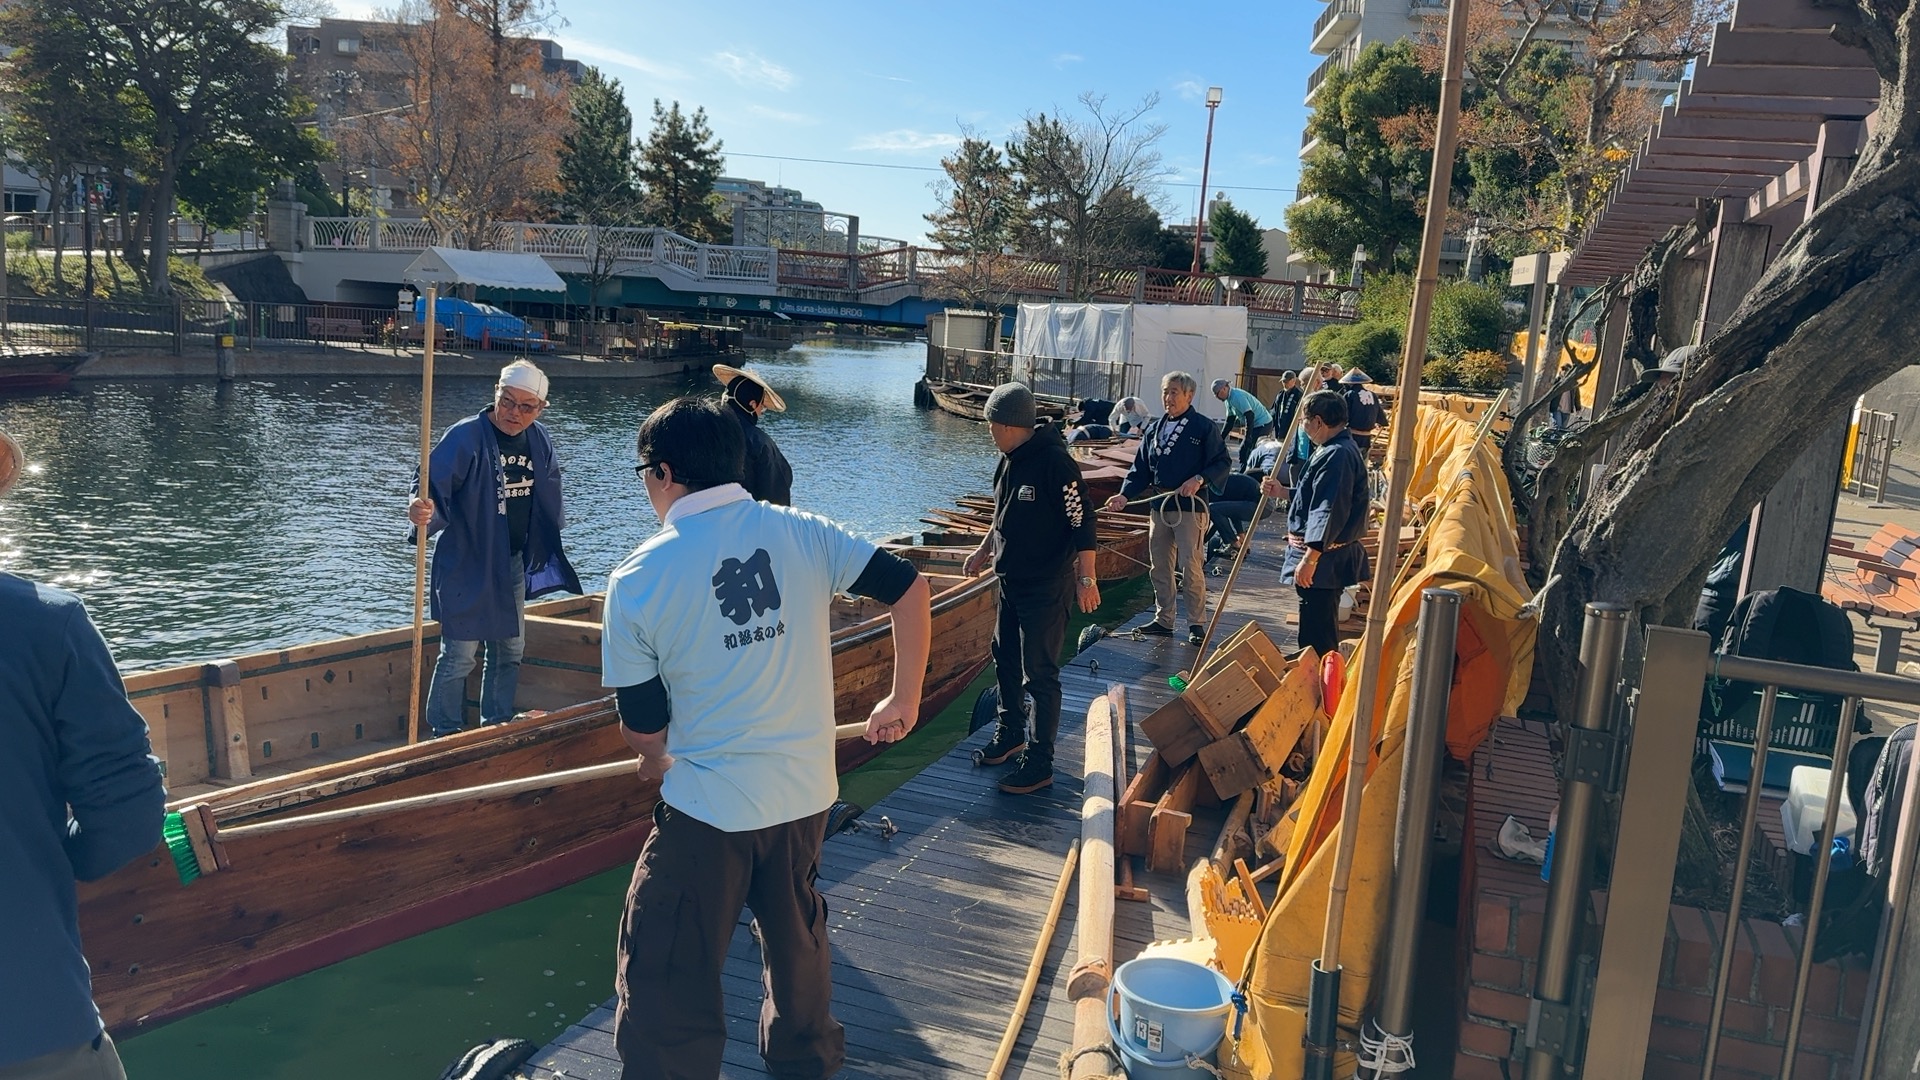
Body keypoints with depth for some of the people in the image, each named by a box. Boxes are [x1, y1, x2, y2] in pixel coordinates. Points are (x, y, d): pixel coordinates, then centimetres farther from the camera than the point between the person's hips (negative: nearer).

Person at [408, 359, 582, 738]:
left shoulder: (539, 441, 1)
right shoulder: (465, 437, -18)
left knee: (510, 650, 16)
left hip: (514, 563, 7)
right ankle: (445, 735, 14)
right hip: (467, 564, -6)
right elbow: (434, 486, -26)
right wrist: (422, 511, -48)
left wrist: (546, 553, 20)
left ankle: (497, 726, 32)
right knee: (459, 655, -2)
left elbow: (548, 500, 14)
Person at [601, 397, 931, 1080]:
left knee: (667, 977, 10)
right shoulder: (804, 534, -5)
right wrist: (905, 697, 6)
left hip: (708, 807, -5)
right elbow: (907, 587, -5)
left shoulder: (637, 580, -11)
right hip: (807, 792, 5)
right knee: (796, 929, 28)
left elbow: (643, 728, -5)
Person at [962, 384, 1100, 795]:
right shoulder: (1009, 460, 6)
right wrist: (984, 549, 23)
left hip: (1047, 588, -9)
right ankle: (1010, 735, 40)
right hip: (1011, 581, 9)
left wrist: (1086, 578, -22)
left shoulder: (1054, 461, -21)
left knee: (1039, 675, -3)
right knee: (1006, 659, 20)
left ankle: (1039, 763, 9)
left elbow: (1082, 520, -21)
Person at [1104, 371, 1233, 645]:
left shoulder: (1204, 427, -4)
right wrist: (1125, 495, -3)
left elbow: (1223, 463, -5)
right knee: (1159, 568, 10)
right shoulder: (1154, 429, 13)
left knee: (1190, 566, -7)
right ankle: (1163, 620, 21)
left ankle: (1196, 624, 3)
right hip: (1159, 507, 6)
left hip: (1190, 507, -6)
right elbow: (1140, 469, 11)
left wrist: (1200, 479, -21)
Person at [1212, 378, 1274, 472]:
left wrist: (1248, 437, -31)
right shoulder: (1229, 400, 9)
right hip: (1256, 425, 10)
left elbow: (1250, 416, -28)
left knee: (1244, 452, -12)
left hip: (1263, 424, -10)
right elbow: (1229, 422, 15)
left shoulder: (1237, 396, -22)